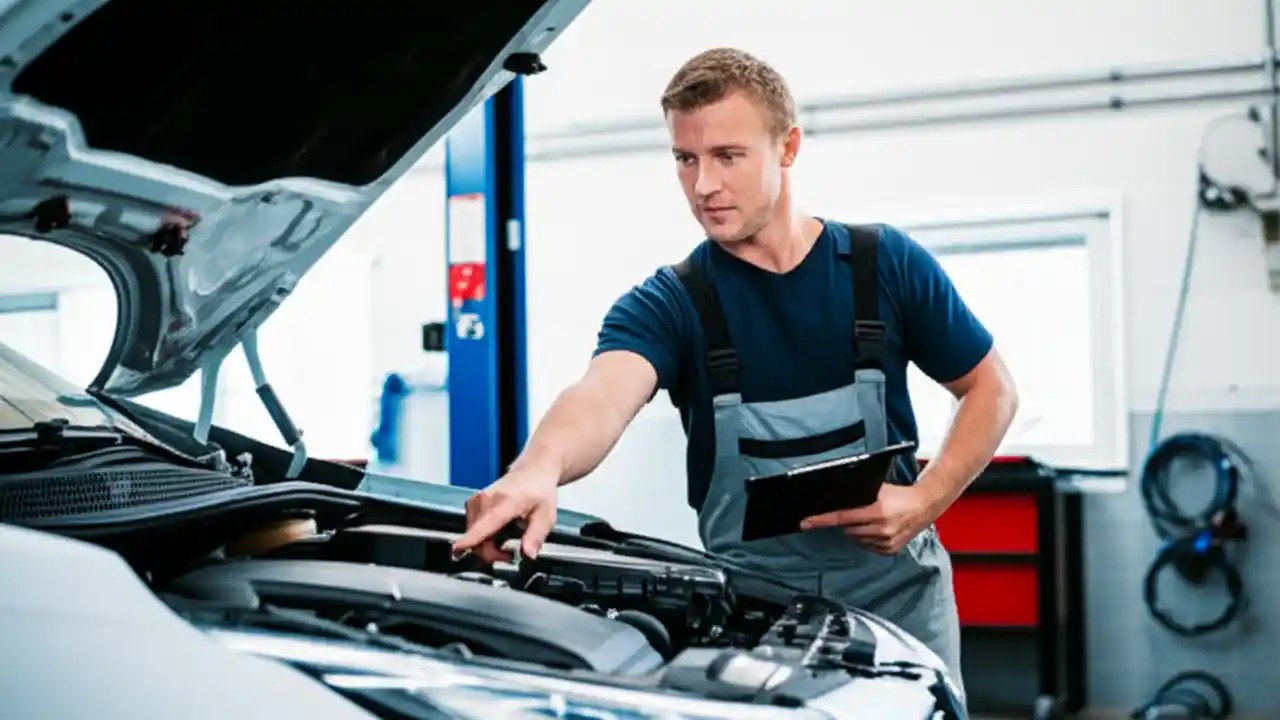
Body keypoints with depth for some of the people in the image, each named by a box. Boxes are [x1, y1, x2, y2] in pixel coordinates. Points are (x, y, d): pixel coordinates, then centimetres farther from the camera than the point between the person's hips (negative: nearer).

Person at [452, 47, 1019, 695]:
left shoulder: (888, 264, -4)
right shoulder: (666, 305, -8)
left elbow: (990, 387, 5)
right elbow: (604, 392, -30)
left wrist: (927, 499, -12)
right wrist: (538, 470, -53)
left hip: (895, 587, 1)